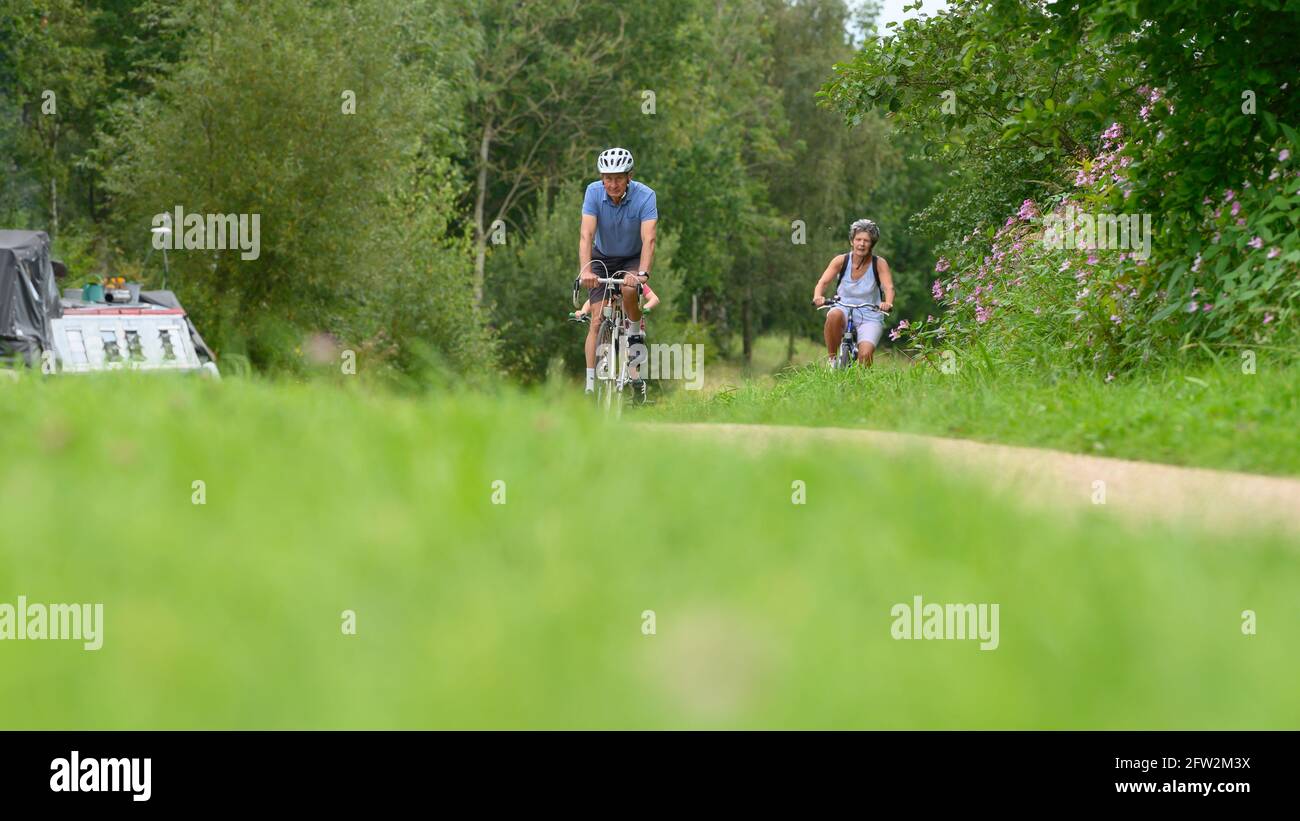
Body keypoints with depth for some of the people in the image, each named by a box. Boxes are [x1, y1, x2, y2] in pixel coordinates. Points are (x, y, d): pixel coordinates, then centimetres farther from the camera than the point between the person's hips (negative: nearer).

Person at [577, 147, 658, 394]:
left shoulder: (645, 196, -26)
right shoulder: (594, 192, -22)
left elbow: (648, 239, -36)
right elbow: (586, 235, -31)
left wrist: (642, 274, -52)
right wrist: (585, 270, -47)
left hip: (633, 258, -1)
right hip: (602, 258, 1)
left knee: (629, 290, -35)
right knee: (597, 321, -11)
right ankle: (591, 386, -10)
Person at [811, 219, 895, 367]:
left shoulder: (879, 264, -7)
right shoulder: (841, 261, -5)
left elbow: (888, 287, -19)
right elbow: (822, 282, -14)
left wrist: (888, 303, -42)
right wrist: (817, 297, -37)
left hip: (870, 317, -1)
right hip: (844, 309, 1)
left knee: (865, 355, -23)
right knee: (834, 315, -35)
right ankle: (831, 359, -19)